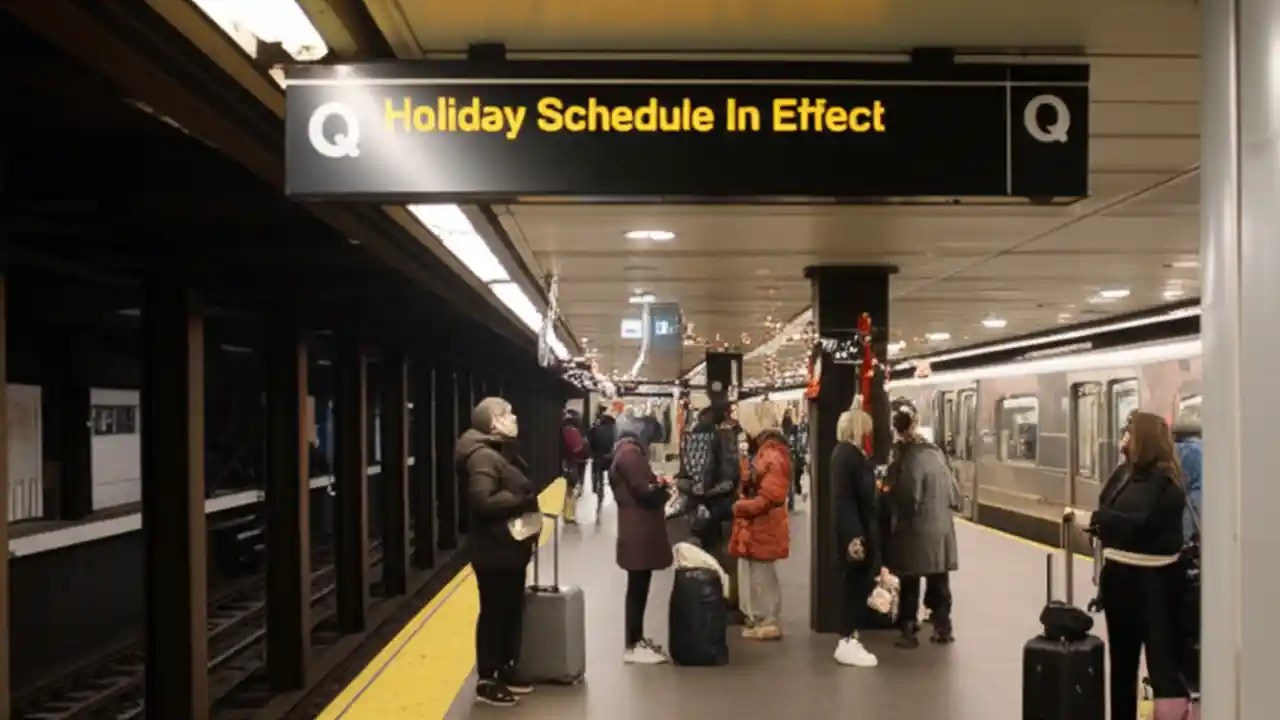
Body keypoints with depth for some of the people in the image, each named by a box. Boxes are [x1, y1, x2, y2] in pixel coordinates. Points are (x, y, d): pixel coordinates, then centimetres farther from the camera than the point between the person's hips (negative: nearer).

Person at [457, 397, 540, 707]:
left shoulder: (503, 452, 13)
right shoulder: (483, 456, -21)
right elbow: (483, 502, -31)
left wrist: (529, 506, 7)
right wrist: (524, 502, -22)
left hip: (510, 548, 10)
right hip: (494, 552, -10)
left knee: (512, 611, 17)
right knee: (494, 613, 0)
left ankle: (506, 671, 30)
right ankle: (486, 681, 11)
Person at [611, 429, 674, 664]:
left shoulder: (630, 451, 15)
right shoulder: (630, 453, -18)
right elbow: (643, 491, -21)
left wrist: (657, 484, -1)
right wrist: (662, 485, -2)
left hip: (640, 530, 10)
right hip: (639, 532, -10)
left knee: (639, 586, 16)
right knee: (637, 587, -3)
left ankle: (637, 639, 25)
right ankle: (633, 646, 3)